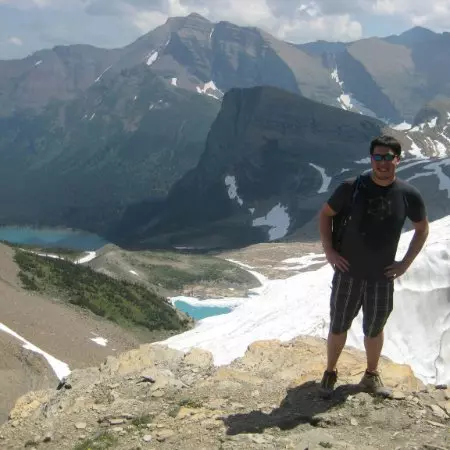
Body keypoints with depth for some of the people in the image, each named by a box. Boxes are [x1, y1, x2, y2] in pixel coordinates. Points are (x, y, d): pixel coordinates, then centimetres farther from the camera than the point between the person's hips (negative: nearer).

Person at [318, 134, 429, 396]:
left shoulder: (409, 195, -8)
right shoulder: (352, 188, -12)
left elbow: (422, 229, 8)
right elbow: (325, 214, 1)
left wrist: (406, 262, 2)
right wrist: (329, 251, -5)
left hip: (382, 276, 1)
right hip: (348, 272, -1)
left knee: (375, 329, 14)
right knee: (338, 327, 9)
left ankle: (372, 375, 34)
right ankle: (330, 372, 28)